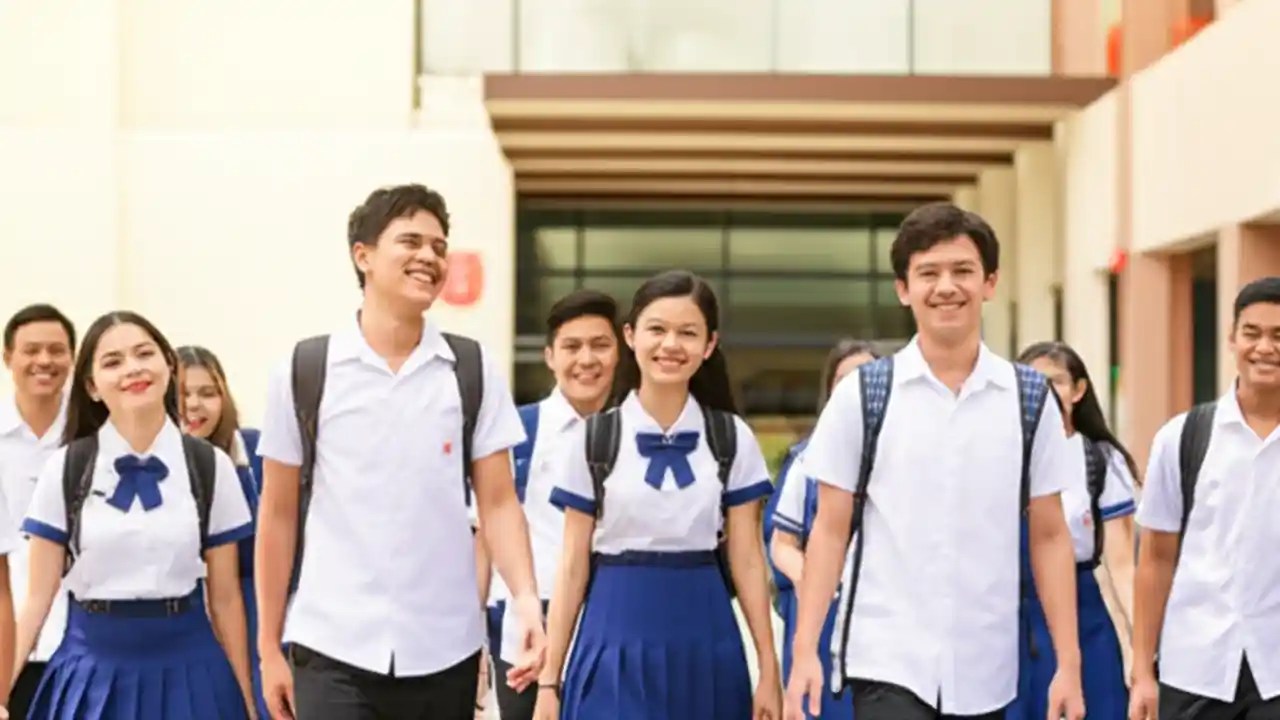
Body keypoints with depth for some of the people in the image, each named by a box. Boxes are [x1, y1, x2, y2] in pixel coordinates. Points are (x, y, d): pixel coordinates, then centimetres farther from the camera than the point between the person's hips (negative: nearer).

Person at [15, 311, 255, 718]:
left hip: (187, 667, 0)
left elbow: (225, 598, 3)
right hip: (94, 670, 0)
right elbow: (38, 596, -1)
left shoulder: (210, 467, 0)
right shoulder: (65, 469, -1)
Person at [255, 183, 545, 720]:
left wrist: (526, 599, -15)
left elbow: (498, 503, 2)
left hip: (445, 651, 2)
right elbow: (278, 515, 5)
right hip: (334, 649, -2)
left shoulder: (473, 371, 3)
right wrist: (269, 645, 4)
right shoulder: (303, 372, 0)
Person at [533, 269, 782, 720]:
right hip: (617, 642, -1)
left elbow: (747, 560, 4)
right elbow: (573, 565, 1)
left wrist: (769, 671, 0)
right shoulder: (593, 438, 0)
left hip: (704, 645, 1)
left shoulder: (732, 439, 3)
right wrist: (549, 677, -1)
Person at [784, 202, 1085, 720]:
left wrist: (1068, 662, 1)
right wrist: (805, 650, -7)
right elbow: (830, 530, 1)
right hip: (886, 661, -2)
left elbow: (1049, 537, 6)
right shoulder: (861, 395, -2)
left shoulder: (1030, 399, 3)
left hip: (985, 669, 3)